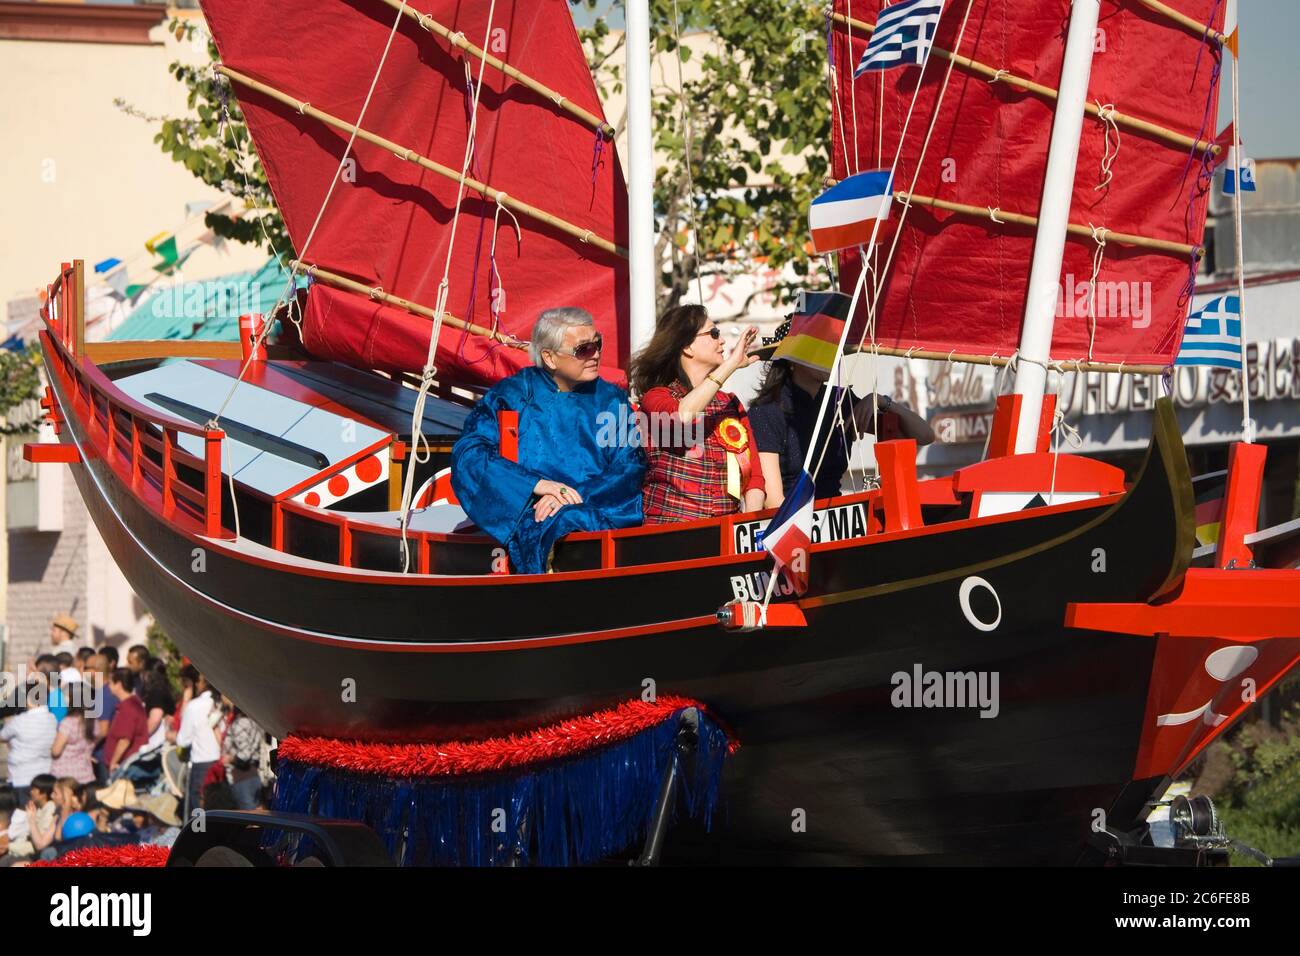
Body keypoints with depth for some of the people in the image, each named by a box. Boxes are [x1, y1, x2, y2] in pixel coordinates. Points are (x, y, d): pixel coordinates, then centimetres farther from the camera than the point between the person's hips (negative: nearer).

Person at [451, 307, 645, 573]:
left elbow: (632, 468, 4)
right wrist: (537, 484, -16)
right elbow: (468, 453, -4)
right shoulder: (512, 394, 9)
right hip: (525, 514, -2)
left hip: (595, 513, 2)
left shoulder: (611, 399, 15)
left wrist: (577, 497, -15)